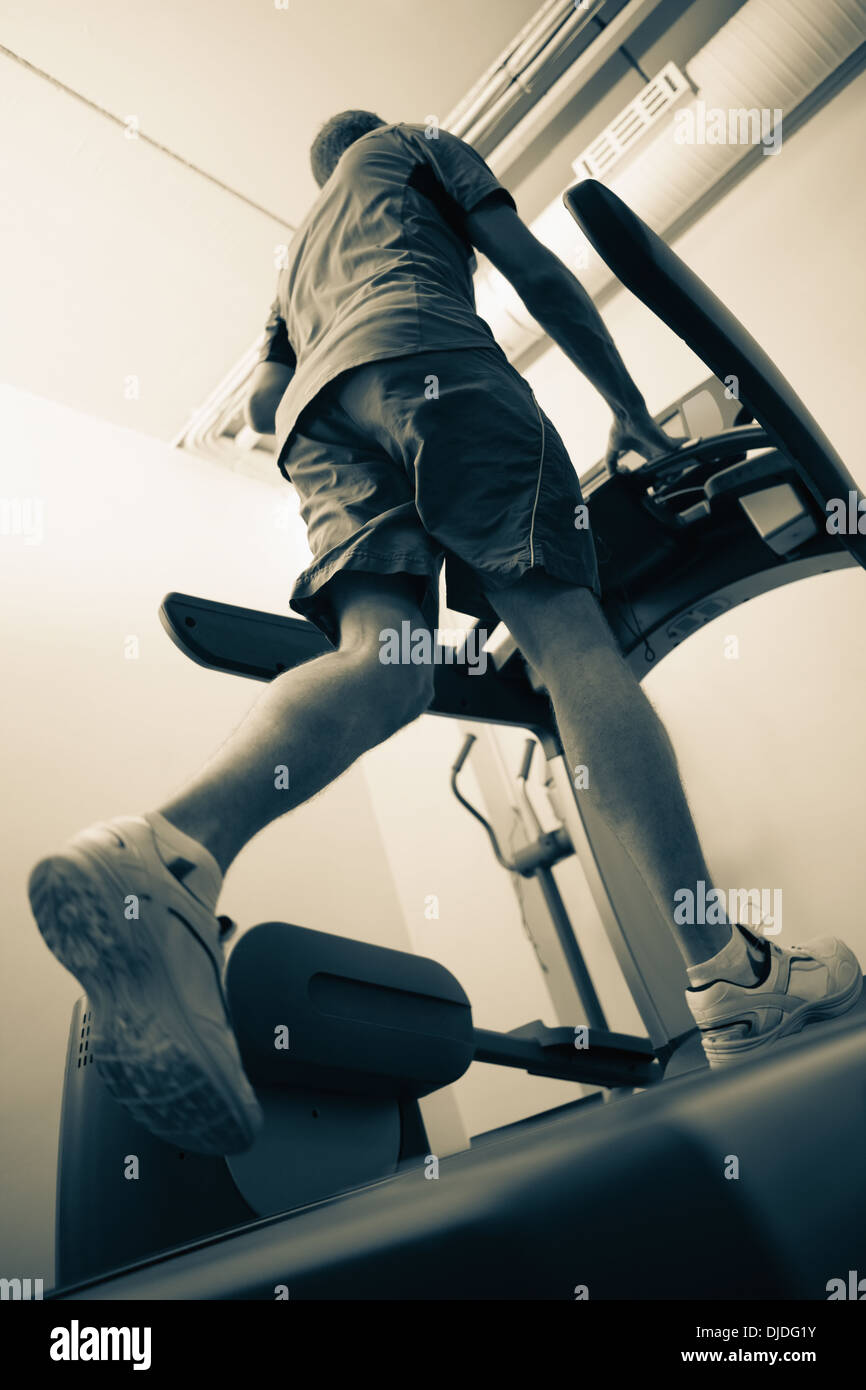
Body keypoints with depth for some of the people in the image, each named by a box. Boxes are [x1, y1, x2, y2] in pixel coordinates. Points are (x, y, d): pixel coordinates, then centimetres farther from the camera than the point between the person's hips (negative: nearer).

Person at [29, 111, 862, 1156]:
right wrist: (631, 411, 21)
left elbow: (262, 406, 35)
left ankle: (177, 845, -49)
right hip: (425, 359, -5)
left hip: (320, 410, 5)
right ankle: (728, 976, -22)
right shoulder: (411, 147, 31)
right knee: (569, 637, -18)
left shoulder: (296, 258, 45)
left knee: (381, 659, -20)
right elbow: (540, 276, 17)